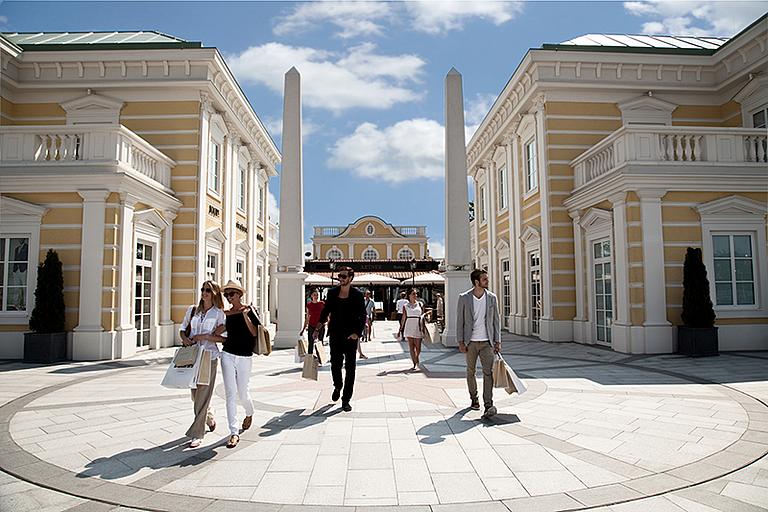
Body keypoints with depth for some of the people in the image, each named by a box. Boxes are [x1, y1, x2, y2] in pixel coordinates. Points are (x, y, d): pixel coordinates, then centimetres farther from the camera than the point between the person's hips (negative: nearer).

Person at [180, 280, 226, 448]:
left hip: (209, 356, -4)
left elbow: (224, 337, -2)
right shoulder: (192, 310, 11)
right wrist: (185, 338, -6)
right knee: (195, 393, 13)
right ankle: (210, 417, 40)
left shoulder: (219, 313, 0)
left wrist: (206, 336, -14)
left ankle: (197, 434, 2)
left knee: (203, 395, -6)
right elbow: (183, 328, 15)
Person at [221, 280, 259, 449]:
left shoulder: (249, 310, -3)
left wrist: (245, 315, -19)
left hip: (244, 357, -2)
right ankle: (234, 433, 1)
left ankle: (249, 413, 42)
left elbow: (255, 333, -12)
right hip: (228, 355, 3)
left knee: (242, 393, 7)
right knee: (230, 394, -3)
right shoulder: (226, 313, 8)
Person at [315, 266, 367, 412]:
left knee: (350, 367, 2)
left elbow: (362, 316, -5)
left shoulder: (357, 295, -4)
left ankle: (346, 400, 11)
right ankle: (338, 386, 36)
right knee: (335, 364, 3)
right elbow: (326, 310, 15)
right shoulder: (332, 292, 5)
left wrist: (357, 333, -17)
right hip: (335, 334, 2)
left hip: (351, 335, -2)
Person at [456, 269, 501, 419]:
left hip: (486, 342, 0)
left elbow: (496, 320, 7)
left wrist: (498, 341, 2)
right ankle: (474, 399, 27)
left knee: (488, 372, -10)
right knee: (470, 372, 10)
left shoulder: (492, 298, 3)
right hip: (471, 342, 0)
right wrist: (460, 342, -5)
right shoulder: (464, 298, -3)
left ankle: (488, 404, -11)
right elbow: (460, 320, 0)